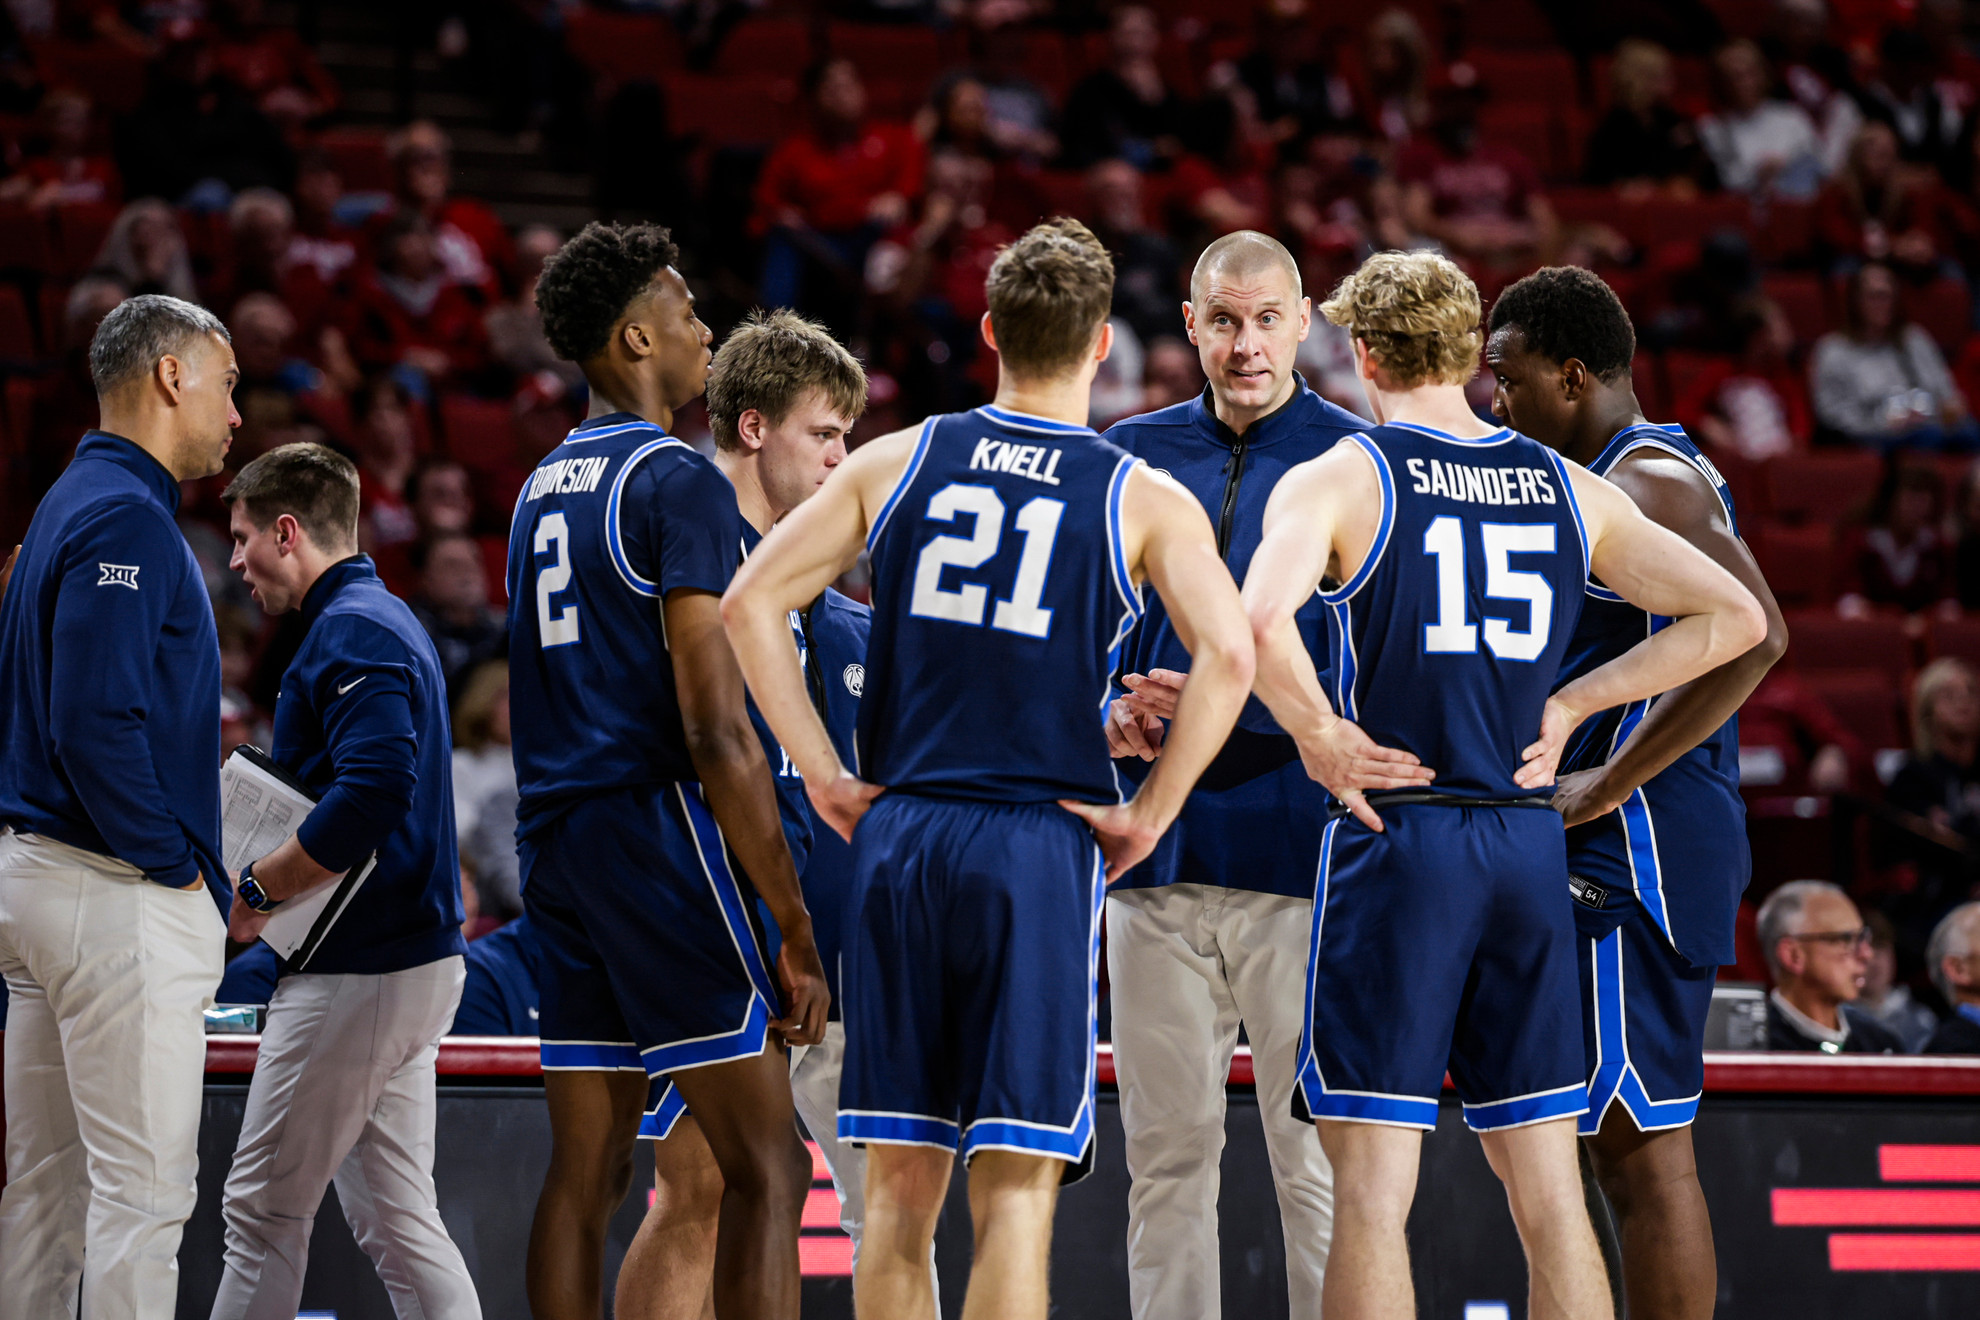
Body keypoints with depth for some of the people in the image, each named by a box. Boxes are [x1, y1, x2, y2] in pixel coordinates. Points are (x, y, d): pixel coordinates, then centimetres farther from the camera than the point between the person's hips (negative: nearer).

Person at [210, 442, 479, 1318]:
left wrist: (257, 889, -16)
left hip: (356, 978, -10)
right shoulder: (386, 621, 19)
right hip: (413, 959, 10)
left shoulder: (350, 633, -14)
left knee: (264, 1209, -2)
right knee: (396, 1222, 9)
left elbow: (369, 795, -27)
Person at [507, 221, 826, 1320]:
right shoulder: (678, 483, -11)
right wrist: (796, 931, -15)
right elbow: (715, 732, -16)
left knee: (583, 1173, 8)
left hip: (555, 843, 9)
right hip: (656, 825, -9)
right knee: (768, 1170, -8)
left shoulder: (543, 489, 17)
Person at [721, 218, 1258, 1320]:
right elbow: (1227, 658, -14)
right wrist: (1149, 814, -5)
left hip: (899, 834, 3)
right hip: (1042, 849, -3)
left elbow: (752, 603, 4)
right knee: (1014, 1187, -3)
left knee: (901, 1182, 9)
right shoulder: (1146, 502, 0)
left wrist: (829, 777, 6)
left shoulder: (897, 464, 8)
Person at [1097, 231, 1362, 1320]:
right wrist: (1105, 712, -2)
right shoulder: (1131, 456, 13)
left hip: (1299, 850, -4)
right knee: (1165, 1152, 6)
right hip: (1156, 851, 4)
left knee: (1317, 1156, -4)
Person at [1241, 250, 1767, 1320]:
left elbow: (1258, 620, -24)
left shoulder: (1338, 479, -4)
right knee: (1547, 1191, 8)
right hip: (1529, 841, 4)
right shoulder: (1570, 490, 10)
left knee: (1371, 1190, -2)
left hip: (1395, 834, -4)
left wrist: (1321, 737, -8)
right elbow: (1734, 617, 10)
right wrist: (1569, 705, 11)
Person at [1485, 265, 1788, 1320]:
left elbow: (1754, 635, -27)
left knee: (1639, 1146, -11)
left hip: (1633, 844, -11)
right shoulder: (1656, 472, 20)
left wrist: (1608, 783, -24)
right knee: (1637, 1146, 11)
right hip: (1623, 851, 11)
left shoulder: (1645, 481, -13)